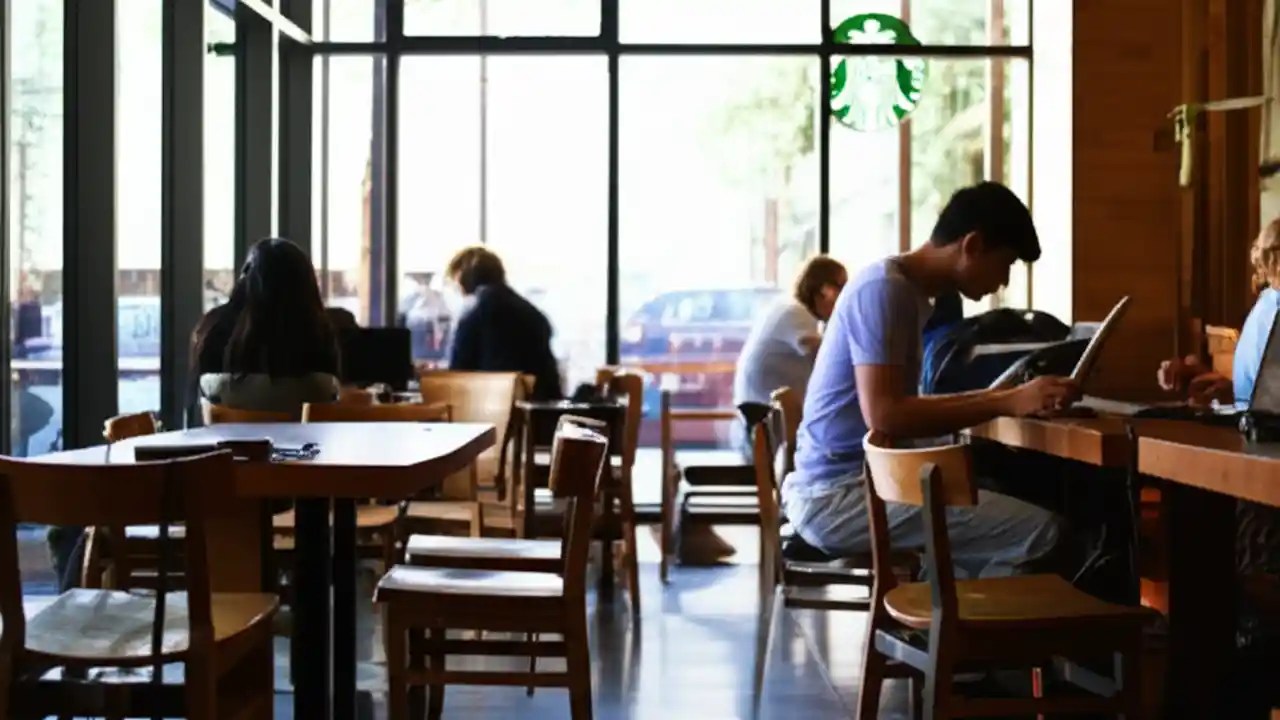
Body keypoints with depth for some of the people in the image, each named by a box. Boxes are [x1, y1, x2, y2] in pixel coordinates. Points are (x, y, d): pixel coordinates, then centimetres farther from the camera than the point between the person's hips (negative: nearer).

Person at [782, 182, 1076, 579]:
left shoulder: (911, 293, 16)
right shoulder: (884, 289, -14)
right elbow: (884, 415, -25)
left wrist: (992, 396, 18)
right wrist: (1005, 403, -22)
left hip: (858, 483, 10)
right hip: (839, 496, -10)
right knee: (1039, 529, -16)